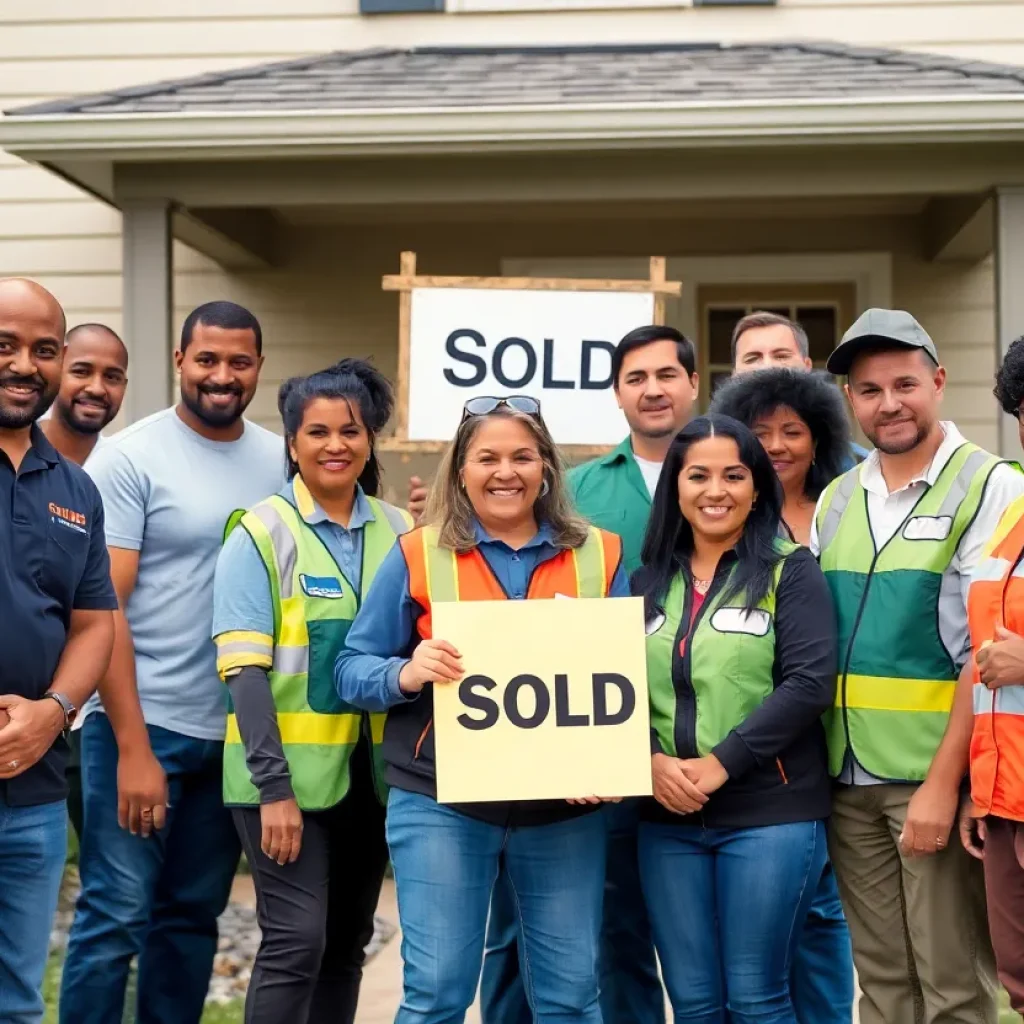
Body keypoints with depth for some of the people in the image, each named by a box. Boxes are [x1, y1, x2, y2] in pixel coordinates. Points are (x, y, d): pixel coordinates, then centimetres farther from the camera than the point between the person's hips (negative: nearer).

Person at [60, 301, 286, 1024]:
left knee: (193, 915, 14)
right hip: (144, 724, -4)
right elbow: (102, 607, -11)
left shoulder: (282, 462, 7)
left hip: (238, 732, 4)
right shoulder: (131, 457, -7)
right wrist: (133, 746, -15)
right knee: (116, 918, -2)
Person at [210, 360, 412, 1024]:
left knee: (347, 942, 12)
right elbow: (245, 670, -11)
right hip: (290, 771, -5)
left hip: (369, 770, 5)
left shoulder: (398, 531, 7)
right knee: (297, 941, -8)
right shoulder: (262, 535, -6)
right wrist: (275, 787, -17)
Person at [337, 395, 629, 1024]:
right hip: (441, 805, -2)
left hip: (566, 808, 2)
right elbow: (352, 668, 2)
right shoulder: (418, 555, 1)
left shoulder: (599, 555, 6)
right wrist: (405, 674, -20)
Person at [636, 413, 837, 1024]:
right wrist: (652, 760, -11)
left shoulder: (791, 570, -1)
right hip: (667, 818, 4)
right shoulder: (650, 583, 12)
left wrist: (722, 761, -17)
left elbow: (810, 682, -12)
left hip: (771, 815, -4)